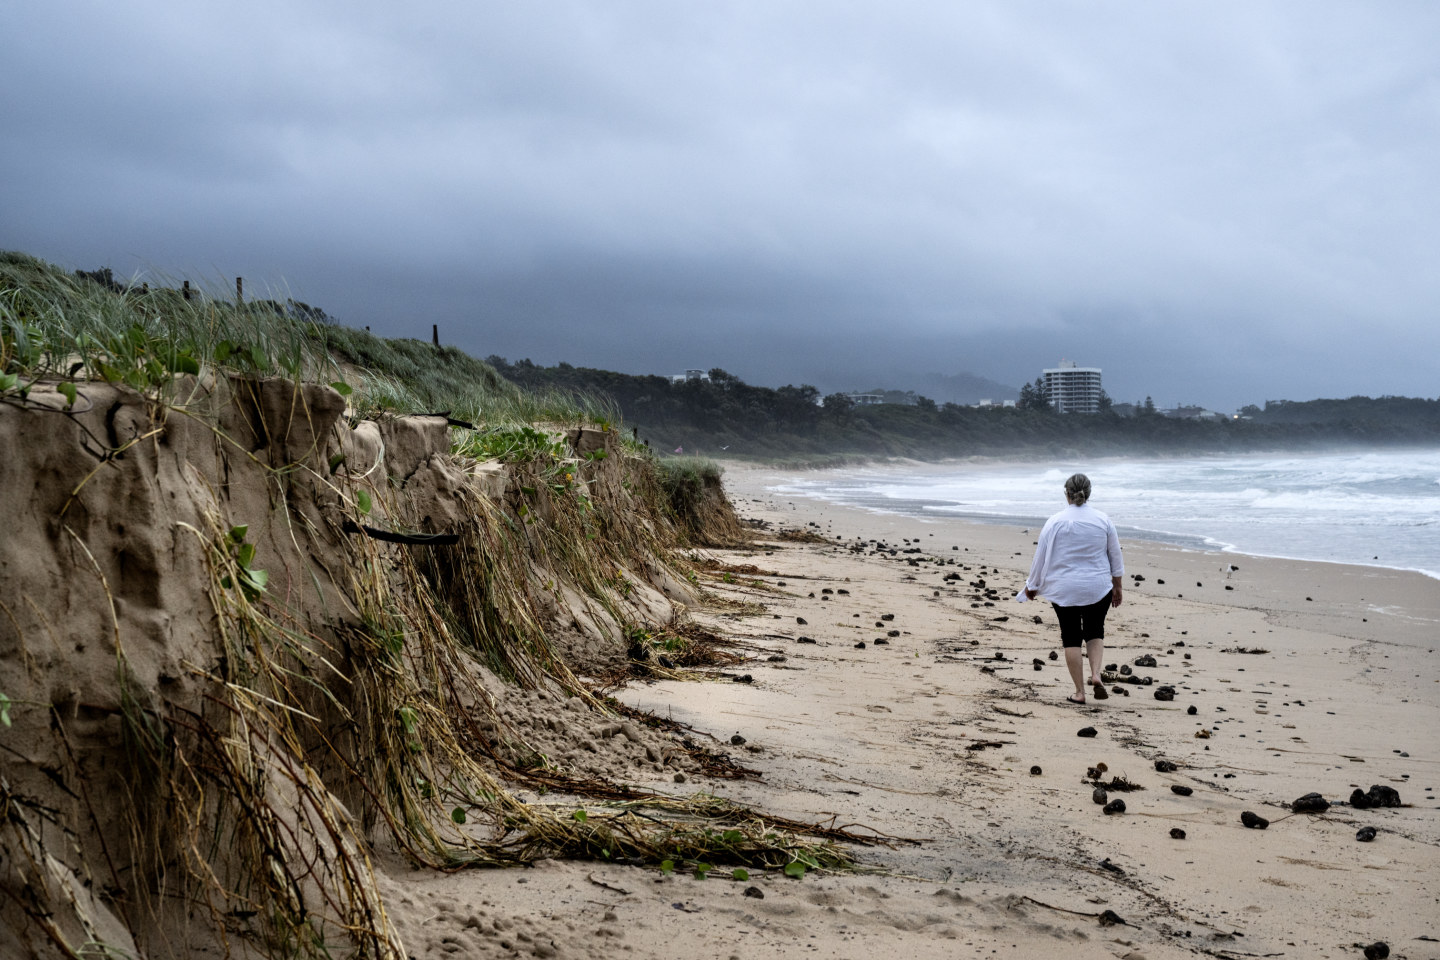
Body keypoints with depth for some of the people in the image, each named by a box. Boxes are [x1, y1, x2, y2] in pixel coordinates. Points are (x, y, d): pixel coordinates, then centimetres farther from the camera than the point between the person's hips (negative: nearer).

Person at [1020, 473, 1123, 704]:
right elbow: (1116, 557, 7)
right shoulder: (1103, 520, -1)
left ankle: (1079, 691, 7)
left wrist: (1032, 585, 9)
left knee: (1071, 637, 7)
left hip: (1064, 589, -2)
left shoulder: (1055, 522, -9)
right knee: (1095, 631, 18)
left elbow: (1041, 557, -4)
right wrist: (1117, 587, 19)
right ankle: (1096, 674, -4)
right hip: (1098, 588, 2)